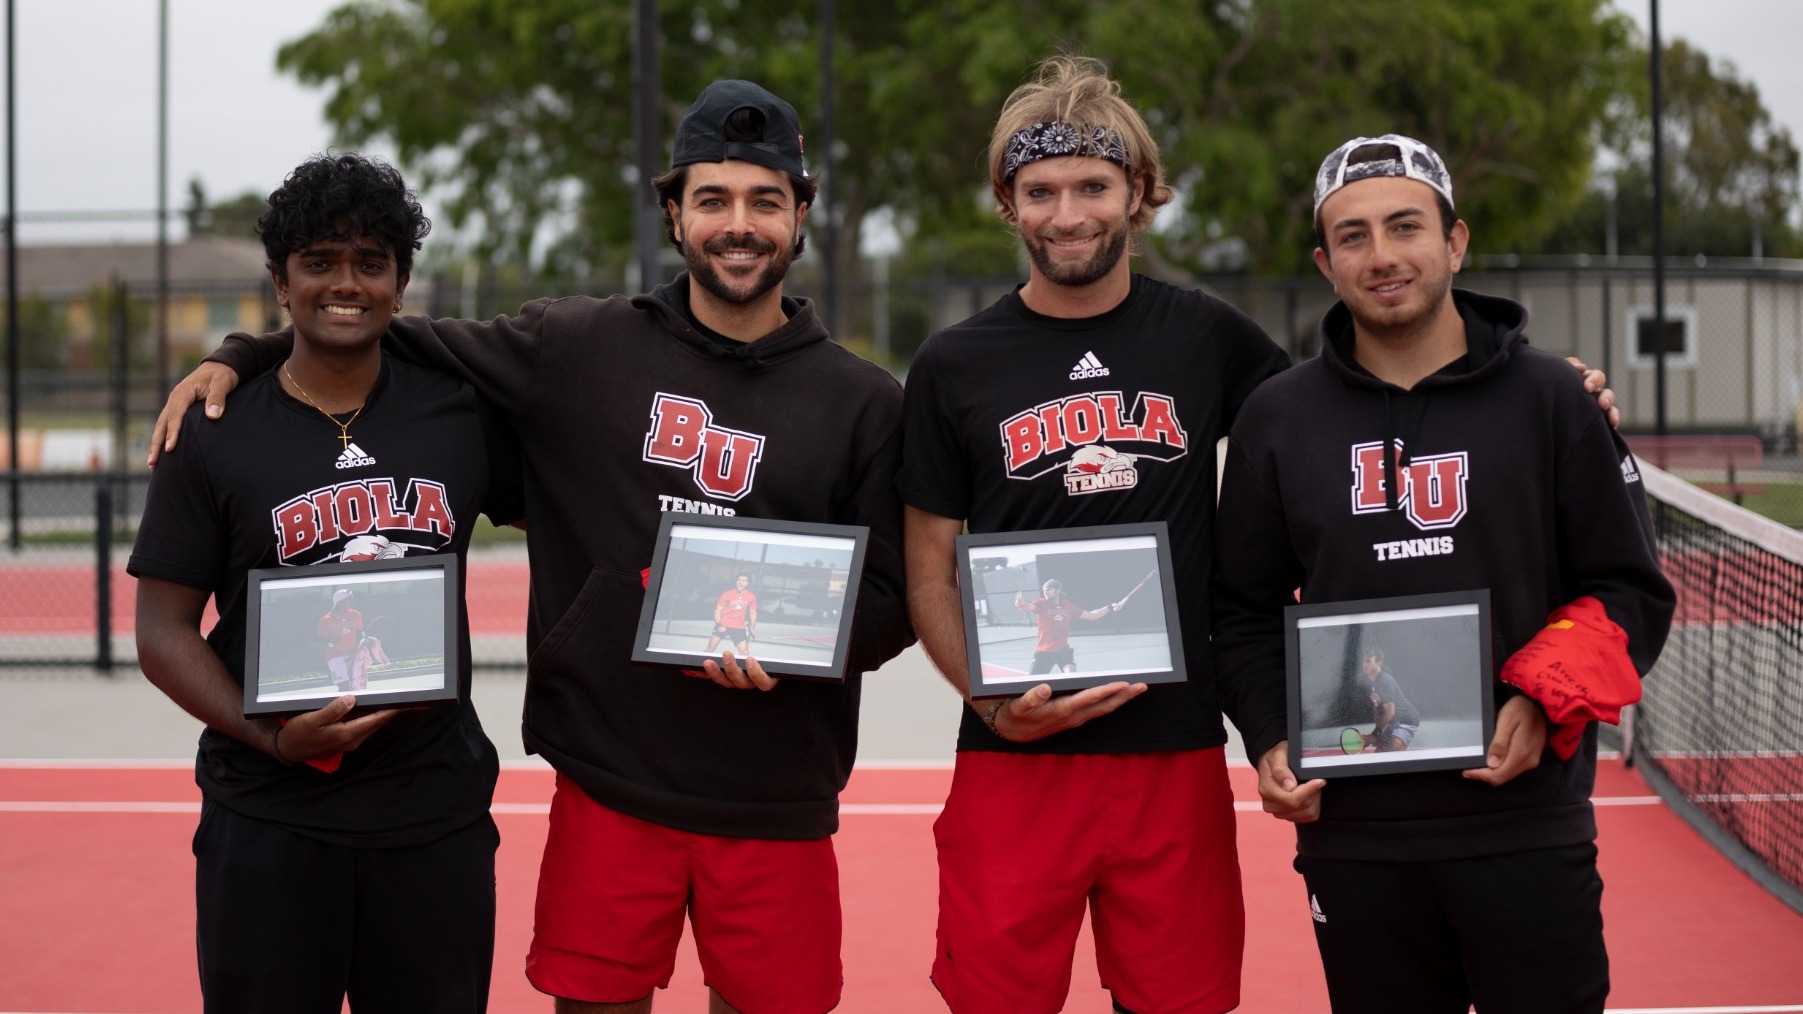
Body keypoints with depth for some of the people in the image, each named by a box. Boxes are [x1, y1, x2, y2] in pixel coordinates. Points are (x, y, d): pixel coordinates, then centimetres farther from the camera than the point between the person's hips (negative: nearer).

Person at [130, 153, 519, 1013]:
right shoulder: (214, 438, 0)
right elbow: (163, 631, -1)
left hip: (438, 813, 2)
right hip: (268, 822, -2)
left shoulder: (461, 416, 5)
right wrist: (267, 735, -15)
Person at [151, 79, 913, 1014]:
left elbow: (893, 603, 4)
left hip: (775, 809, 0)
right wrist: (241, 357, 2)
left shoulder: (862, 401, 4)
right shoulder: (575, 348, 3)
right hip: (606, 789, 0)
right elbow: (402, 341, 14)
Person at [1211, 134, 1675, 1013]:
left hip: (1528, 831, -1)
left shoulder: (1549, 398, 2)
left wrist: (1546, 700, -12)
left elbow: (1632, 592, 3)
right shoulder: (1276, 418, 8)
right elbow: (1247, 610, 14)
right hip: (1351, 834, 2)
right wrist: (1269, 738, -2)